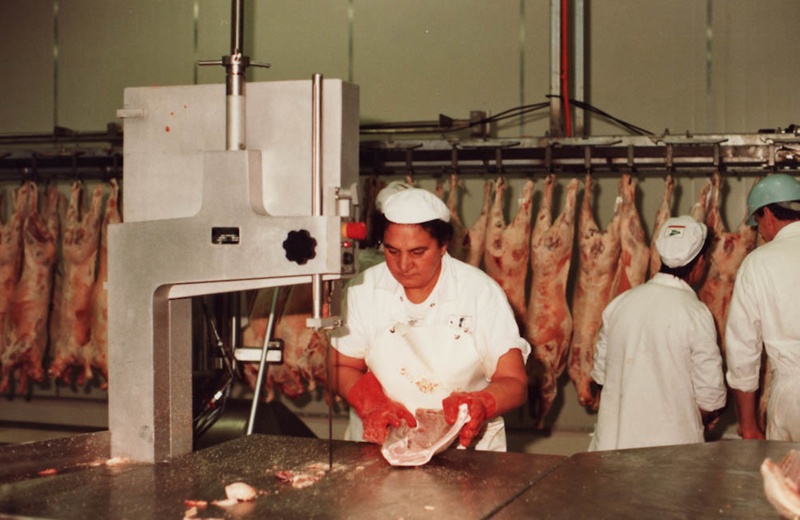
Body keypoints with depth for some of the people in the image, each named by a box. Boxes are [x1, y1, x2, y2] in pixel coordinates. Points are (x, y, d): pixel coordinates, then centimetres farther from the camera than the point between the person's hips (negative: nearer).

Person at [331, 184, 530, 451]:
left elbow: (514, 383, -3)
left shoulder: (482, 292, -4)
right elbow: (342, 368, 8)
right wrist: (372, 406, -12)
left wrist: (479, 404, -25)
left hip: (465, 448, -1)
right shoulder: (362, 289, 0)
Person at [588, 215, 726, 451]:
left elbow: (600, 373, 10)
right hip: (671, 442, -4)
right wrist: (704, 420, 13)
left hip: (613, 440, 4)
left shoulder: (618, 304, 2)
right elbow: (711, 396, -7)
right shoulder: (696, 314, -11)